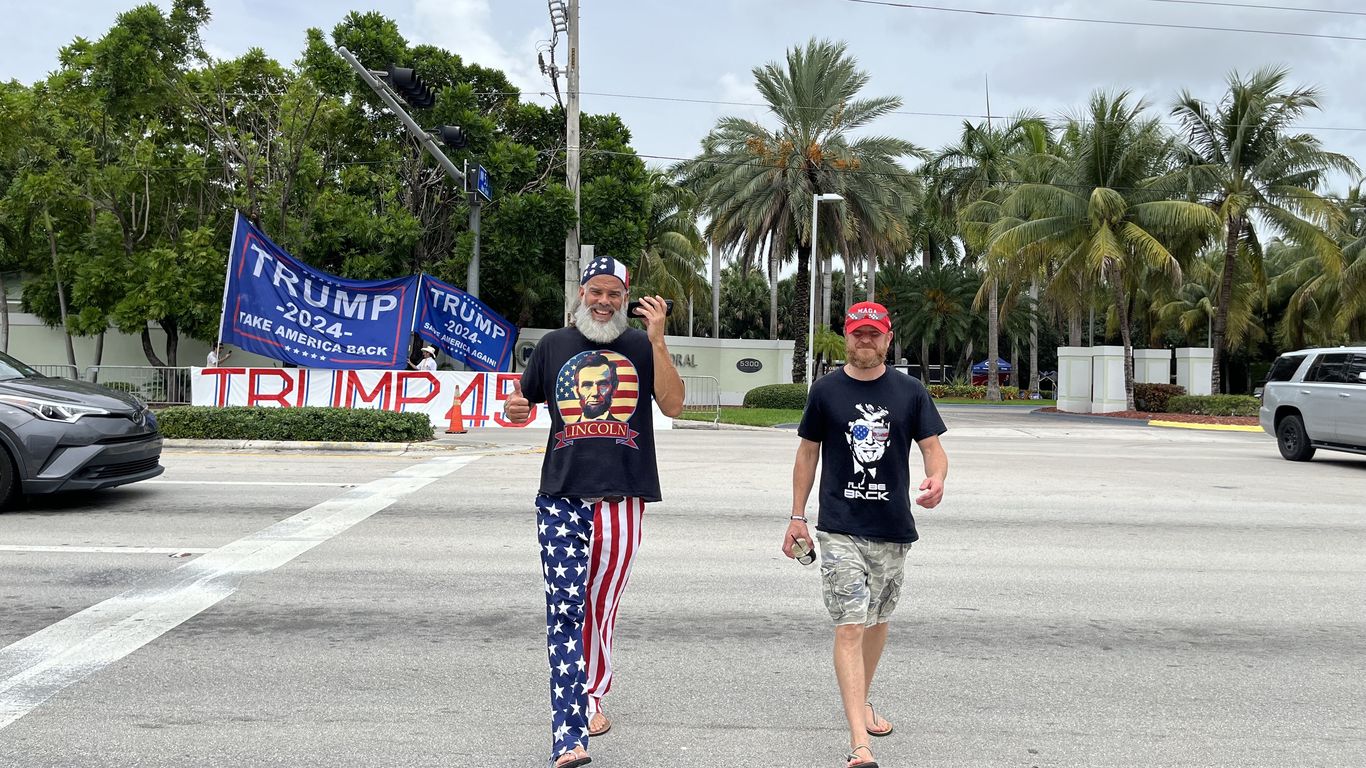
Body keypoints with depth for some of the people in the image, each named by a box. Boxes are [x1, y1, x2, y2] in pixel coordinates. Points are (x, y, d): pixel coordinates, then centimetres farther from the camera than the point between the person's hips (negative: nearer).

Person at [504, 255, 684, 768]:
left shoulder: (641, 346, 6)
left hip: (624, 499, 0)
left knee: (602, 608, 12)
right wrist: (515, 409, -1)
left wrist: (657, 340, -13)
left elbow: (674, 405, -6)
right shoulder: (554, 345, 10)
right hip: (562, 498, 0)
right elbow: (523, 401, 22)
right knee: (565, 610, -9)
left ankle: (593, 695, 34)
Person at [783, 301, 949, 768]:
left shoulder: (910, 392, 3)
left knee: (877, 620, 18)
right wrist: (797, 516, 4)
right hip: (840, 527, -3)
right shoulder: (826, 390, 1)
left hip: (893, 527, 3)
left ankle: (862, 702, 41)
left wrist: (936, 479, -22)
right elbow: (808, 452, 7)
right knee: (850, 627, -11)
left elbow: (933, 447, 1)